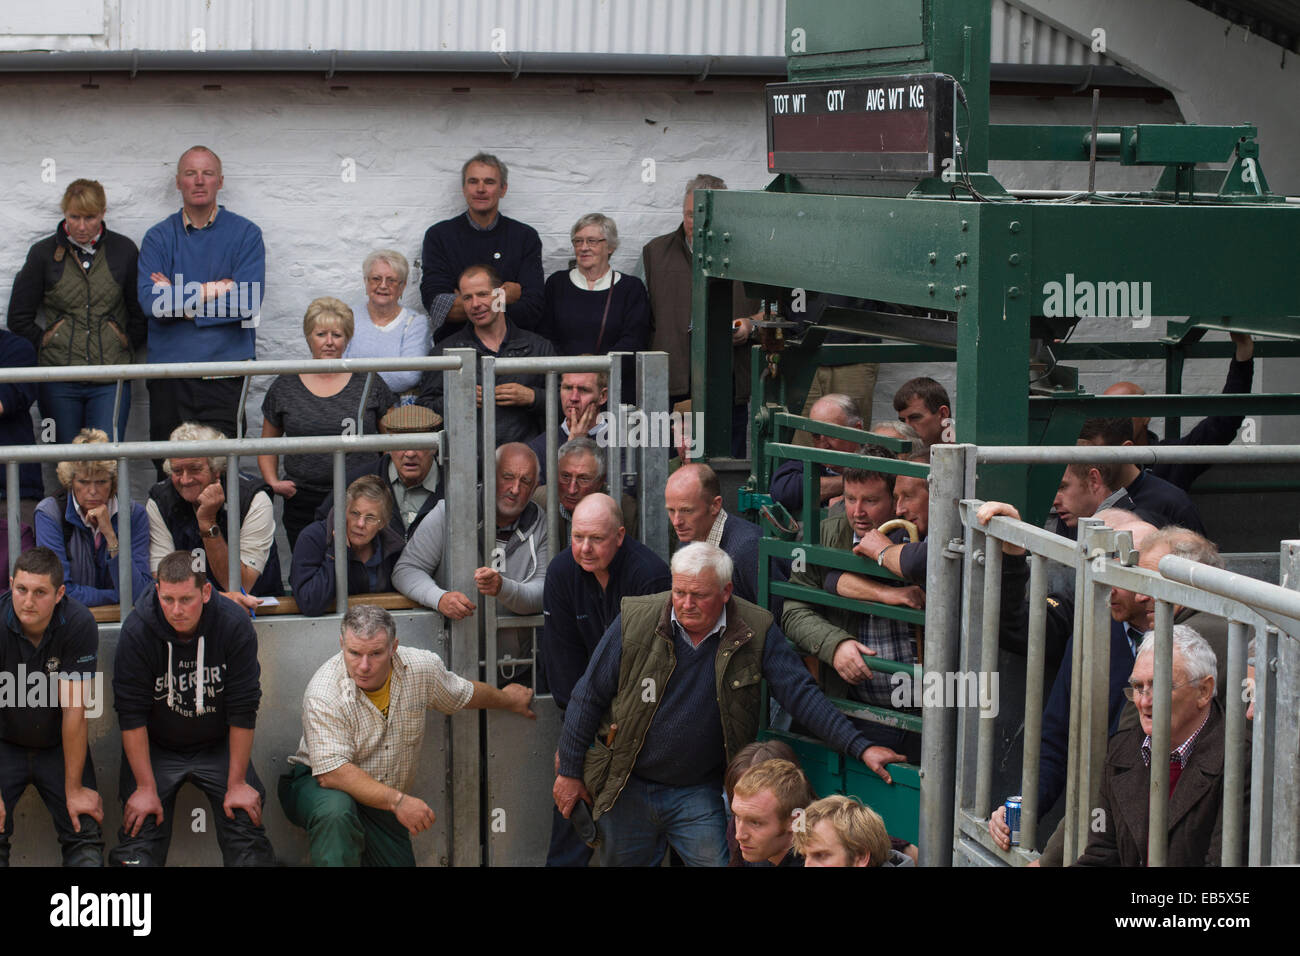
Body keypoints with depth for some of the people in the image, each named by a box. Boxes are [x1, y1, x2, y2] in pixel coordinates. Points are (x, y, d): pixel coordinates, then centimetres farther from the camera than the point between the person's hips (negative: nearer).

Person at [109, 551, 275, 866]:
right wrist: (146, 788, -16)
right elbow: (131, 714, -14)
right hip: (155, 748, 0)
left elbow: (243, 710, -12)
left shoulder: (235, 625, -17)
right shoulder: (137, 631, -18)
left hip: (219, 746, 0)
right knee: (138, 840, -14)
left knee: (249, 839, -13)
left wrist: (237, 784, -12)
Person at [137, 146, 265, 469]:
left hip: (225, 373, -2)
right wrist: (215, 289, -7)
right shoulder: (158, 237, 9)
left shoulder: (245, 234, 5)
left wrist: (178, 299, -6)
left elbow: (248, 302, -8)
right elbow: (150, 301, -6)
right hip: (169, 375, 2)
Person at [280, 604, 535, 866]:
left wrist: (508, 700, 30)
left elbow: (464, 693, 13)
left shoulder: (422, 668, -11)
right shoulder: (323, 694, -27)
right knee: (336, 812, -38)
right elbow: (331, 772, -32)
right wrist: (397, 801, -37)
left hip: (382, 805, 5)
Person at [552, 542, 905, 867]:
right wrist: (569, 771, 0)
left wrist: (859, 747, -18)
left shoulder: (756, 633, -9)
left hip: (698, 793, 0)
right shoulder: (634, 620, -10)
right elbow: (589, 696, -3)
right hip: (627, 786, 1)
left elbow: (801, 694, -8)